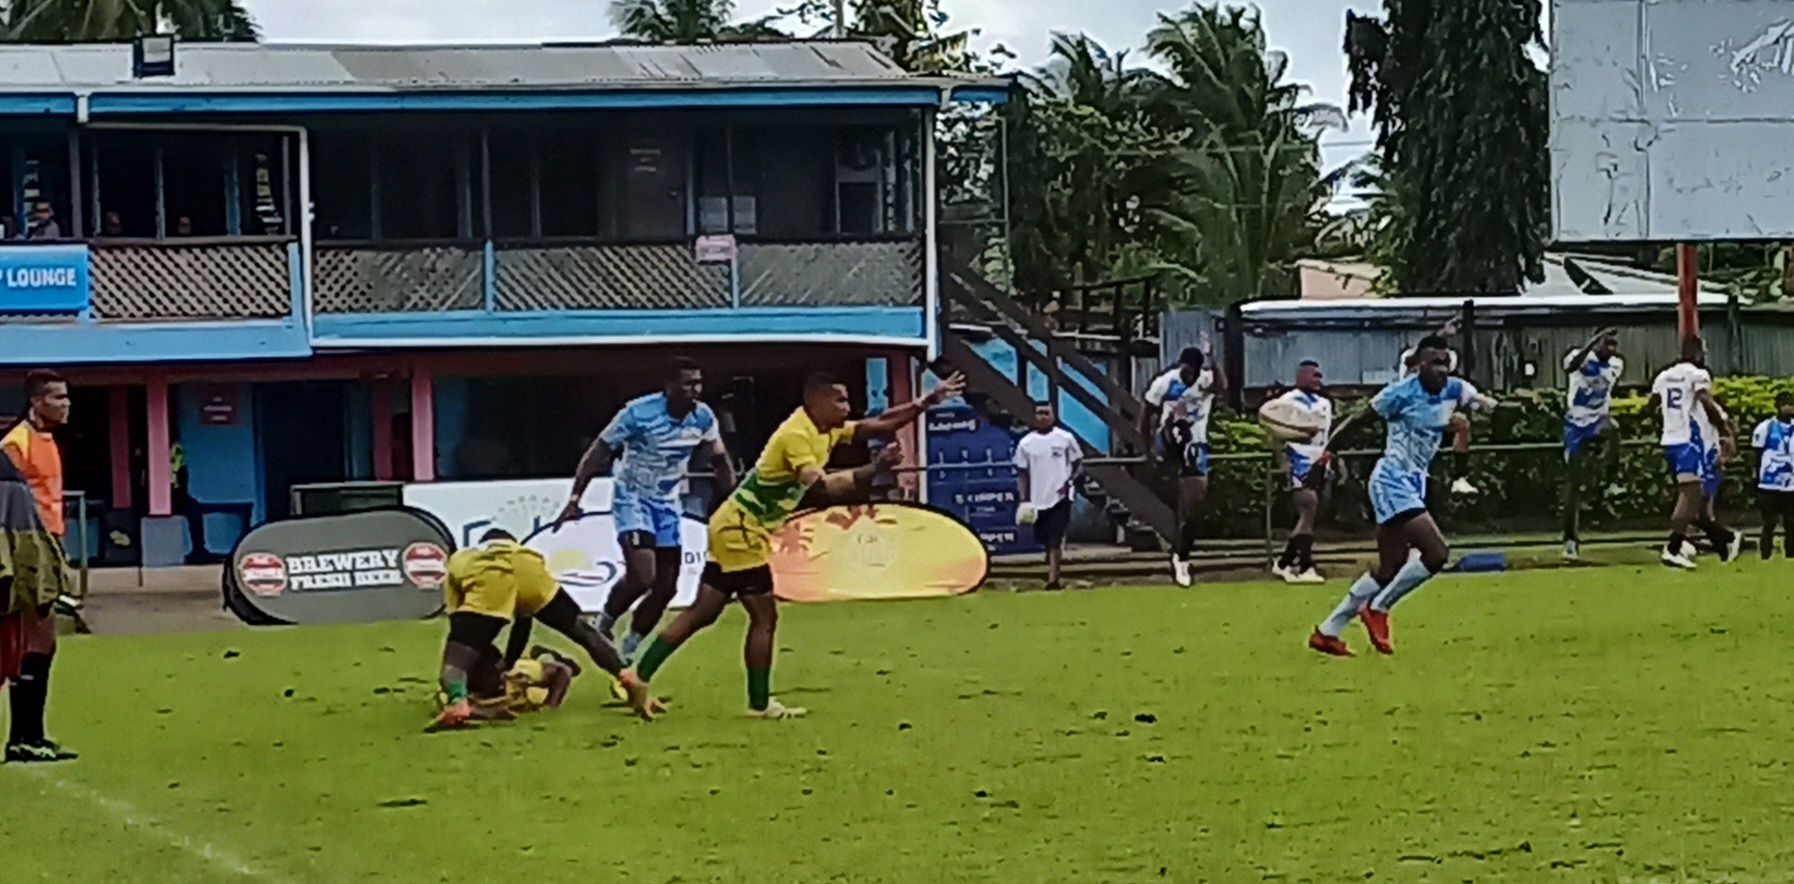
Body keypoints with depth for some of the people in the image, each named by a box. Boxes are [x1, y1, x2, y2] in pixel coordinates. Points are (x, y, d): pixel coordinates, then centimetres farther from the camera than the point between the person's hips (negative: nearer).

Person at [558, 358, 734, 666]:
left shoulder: (703, 417, -7)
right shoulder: (639, 412, -22)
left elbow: (720, 460, 10)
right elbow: (598, 453, -16)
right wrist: (575, 498, -21)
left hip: (668, 503, 6)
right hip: (633, 499, -6)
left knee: (666, 588, 4)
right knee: (642, 576, -24)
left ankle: (629, 649, 22)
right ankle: (604, 625, 3)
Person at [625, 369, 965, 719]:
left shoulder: (825, 431, 8)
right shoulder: (796, 435, -21)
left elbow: (878, 425, 13)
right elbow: (821, 484, -34)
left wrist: (928, 401, 8)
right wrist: (875, 467, -34)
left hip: (731, 528, 10)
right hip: (741, 530, -10)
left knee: (702, 613, 10)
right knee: (764, 617, -2)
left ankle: (639, 675, 10)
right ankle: (760, 704, 4)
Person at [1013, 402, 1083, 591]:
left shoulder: (1065, 438, -2)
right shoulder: (1026, 443, 3)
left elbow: (1078, 462, 7)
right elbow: (1021, 473, 7)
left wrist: (1069, 481, -9)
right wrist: (1024, 499, -1)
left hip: (1060, 497, -3)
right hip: (1037, 499, 3)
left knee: (1055, 540, -13)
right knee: (1046, 541, 13)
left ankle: (1052, 579, -17)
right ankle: (1054, 574, 32)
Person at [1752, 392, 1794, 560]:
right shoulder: (1765, 428, -5)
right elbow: (1757, 460, -3)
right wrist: (1756, 488, -5)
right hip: (1769, 487, -4)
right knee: (1769, 526, 1)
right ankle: (1765, 562, 6)